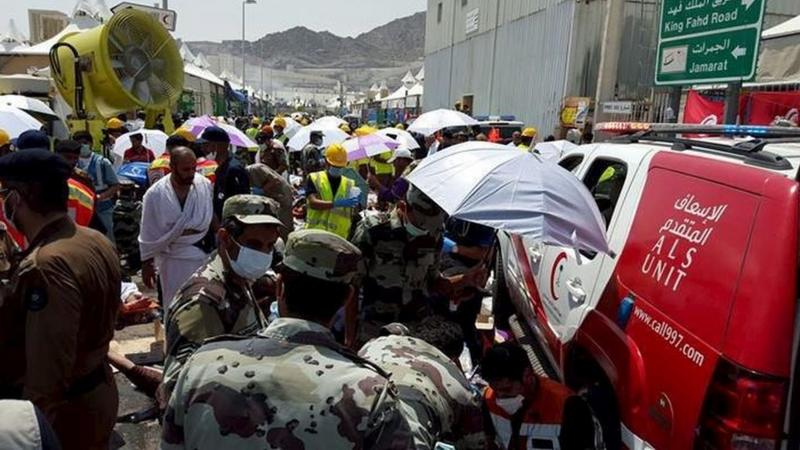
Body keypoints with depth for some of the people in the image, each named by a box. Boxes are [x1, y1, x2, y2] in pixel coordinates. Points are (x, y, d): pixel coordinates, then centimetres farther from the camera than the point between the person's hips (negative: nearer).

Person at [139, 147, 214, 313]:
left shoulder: (205, 185, -8)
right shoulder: (155, 194, -12)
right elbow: (148, 233, -4)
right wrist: (147, 263, 1)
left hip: (204, 253, 2)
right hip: (172, 260, -1)